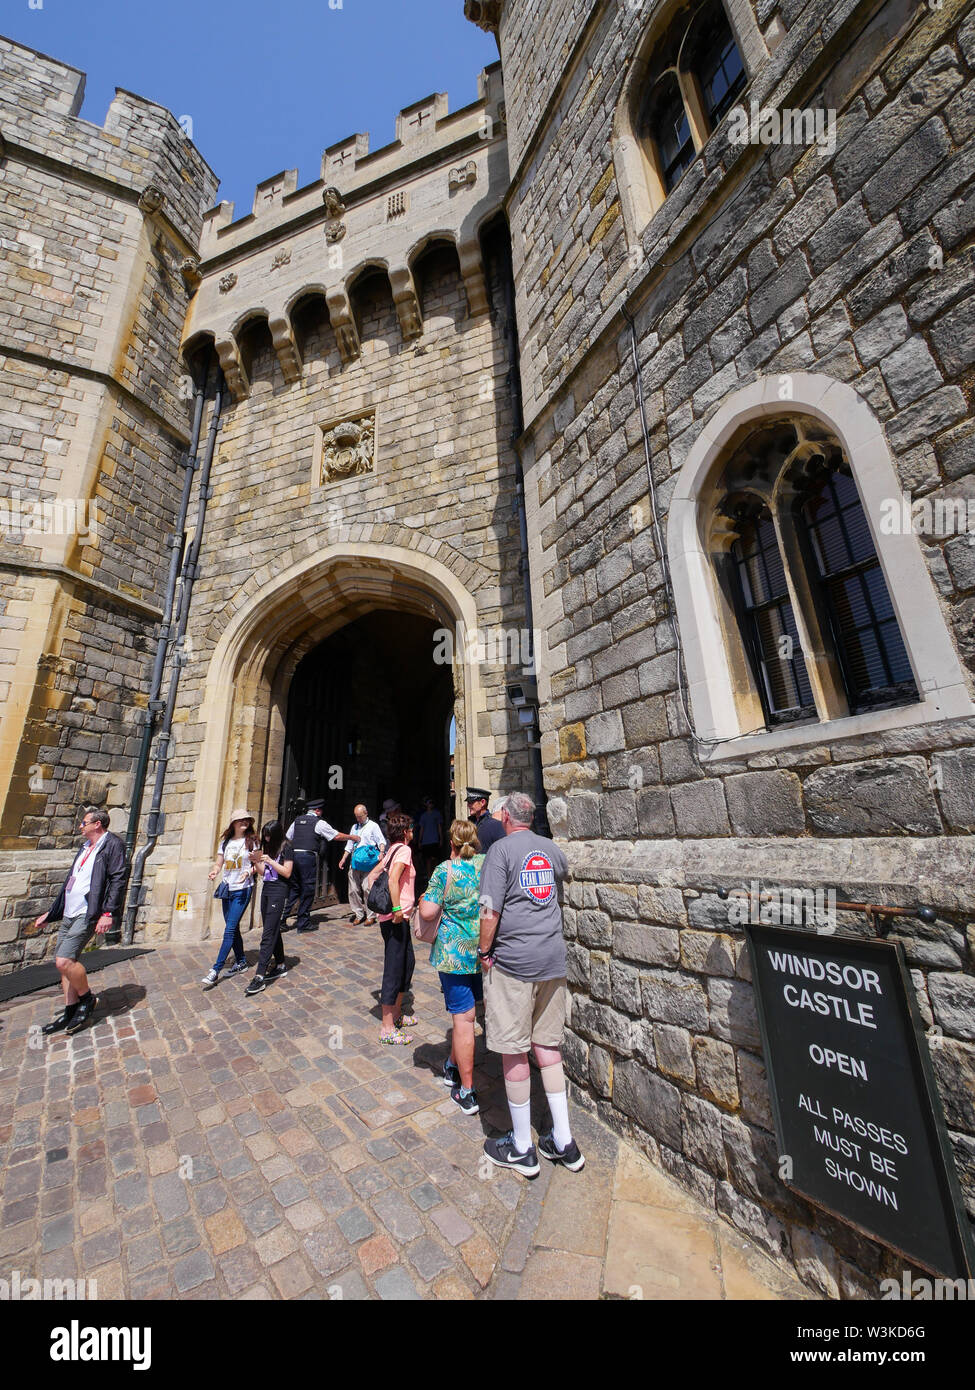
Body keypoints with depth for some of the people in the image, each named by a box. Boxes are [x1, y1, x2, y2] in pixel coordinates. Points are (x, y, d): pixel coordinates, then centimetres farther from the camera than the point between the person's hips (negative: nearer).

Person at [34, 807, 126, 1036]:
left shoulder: (112, 845, -10)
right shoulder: (85, 848, 19)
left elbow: (118, 880, -17)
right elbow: (69, 882, 26)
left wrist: (108, 913, -23)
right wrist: (49, 913, 25)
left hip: (88, 914, -9)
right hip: (69, 914, 9)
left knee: (64, 960, -16)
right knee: (63, 963, 10)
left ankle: (87, 998, 7)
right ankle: (71, 1011, 23)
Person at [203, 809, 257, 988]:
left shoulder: (251, 841, -1)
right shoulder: (225, 841, 10)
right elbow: (219, 864, 11)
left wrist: (248, 872, -17)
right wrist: (214, 872, -9)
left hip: (243, 889, -5)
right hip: (227, 889, 5)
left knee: (230, 929, -9)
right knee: (233, 928, 12)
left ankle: (215, 970, -5)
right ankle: (241, 961, 27)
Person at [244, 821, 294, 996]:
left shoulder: (286, 848, -8)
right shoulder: (267, 848, 13)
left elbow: (287, 873, -12)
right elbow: (262, 872, 15)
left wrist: (270, 861, -18)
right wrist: (257, 861, -2)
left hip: (278, 891, -8)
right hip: (266, 889, 8)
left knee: (268, 933, -9)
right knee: (273, 930, 14)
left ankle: (259, 977, -9)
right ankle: (280, 966, 25)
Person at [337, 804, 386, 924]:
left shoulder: (373, 826, 5)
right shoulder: (354, 827, 21)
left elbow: (381, 841, -2)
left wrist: (381, 852, -20)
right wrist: (343, 859, 17)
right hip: (355, 861, 6)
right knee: (353, 889, 3)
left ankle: (370, 915, 1)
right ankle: (358, 914, 15)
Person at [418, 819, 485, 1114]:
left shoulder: (444, 871, -13)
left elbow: (427, 913, -13)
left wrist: (423, 899, 6)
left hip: (455, 953, -3)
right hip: (487, 952, 4)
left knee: (463, 1017, 8)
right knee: (465, 1010, 21)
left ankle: (467, 1092, 20)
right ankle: (453, 1067, 40)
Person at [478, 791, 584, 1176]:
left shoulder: (501, 849, -12)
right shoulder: (551, 848, 5)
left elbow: (490, 913, -18)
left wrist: (484, 951, -3)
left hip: (513, 960, -6)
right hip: (553, 958, 6)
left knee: (514, 1052, 10)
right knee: (548, 1046, 19)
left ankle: (522, 1148, 26)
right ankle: (563, 1142, 30)